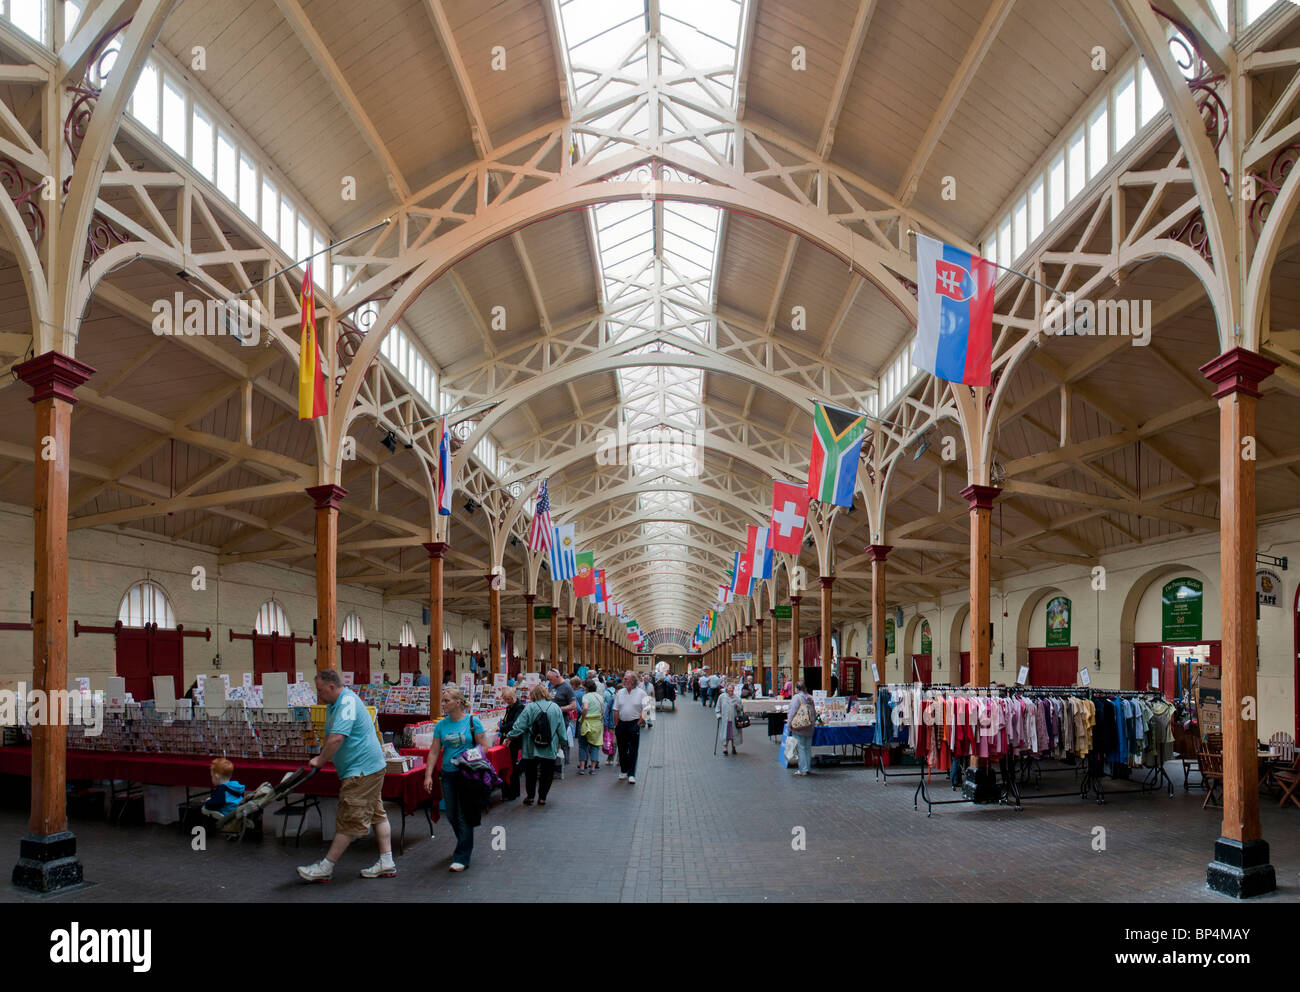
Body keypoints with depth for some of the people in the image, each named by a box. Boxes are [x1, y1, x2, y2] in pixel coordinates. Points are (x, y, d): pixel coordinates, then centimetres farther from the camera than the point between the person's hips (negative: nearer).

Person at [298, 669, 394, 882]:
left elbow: (337, 738, -28)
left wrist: (320, 760, -15)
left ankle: (326, 867, 2)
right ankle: (386, 863, 16)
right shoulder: (333, 705, 14)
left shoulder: (348, 702, -21)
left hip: (362, 770, -11)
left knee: (349, 820, -3)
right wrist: (322, 756, 6)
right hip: (370, 768, 11)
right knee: (377, 814, 12)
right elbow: (329, 735, 22)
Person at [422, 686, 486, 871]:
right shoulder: (441, 725, 5)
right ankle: (464, 846, 35)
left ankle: (462, 858, 4)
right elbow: (434, 752, 6)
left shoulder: (472, 721, -6)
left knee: (464, 816, -3)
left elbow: (484, 746, -5)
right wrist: (428, 775, -1)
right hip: (448, 774, 5)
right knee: (452, 815, 12)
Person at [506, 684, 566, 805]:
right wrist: (561, 741, 15)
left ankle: (530, 796, 18)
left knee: (531, 772, 14)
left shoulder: (529, 707, -10)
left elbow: (519, 726, -10)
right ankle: (542, 797, 15)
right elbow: (561, 728, 4)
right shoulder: (555, 708, -2)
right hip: (550, 748, 1)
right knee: (547, 773, 12)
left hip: (531, 747, -1)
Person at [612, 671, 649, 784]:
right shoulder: (620, 693, 7)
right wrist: (616, 725, 3)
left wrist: (638, 724, -9)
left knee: (633, 750, -3)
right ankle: (623, 771, 24)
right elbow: (616, 711, 9)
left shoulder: (641, 693, -3)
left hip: (634, 724, -4)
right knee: (622, 749, 10)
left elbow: (644, 710, -4)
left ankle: (631, 774, 2)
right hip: (621, 723, 4)